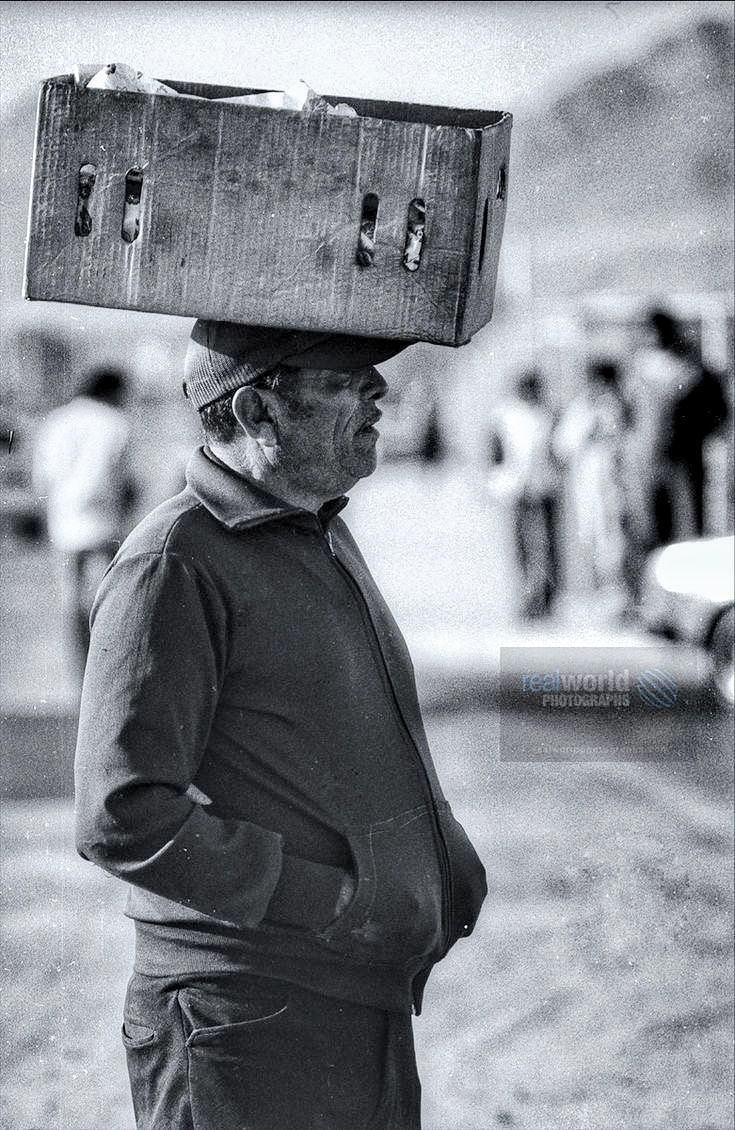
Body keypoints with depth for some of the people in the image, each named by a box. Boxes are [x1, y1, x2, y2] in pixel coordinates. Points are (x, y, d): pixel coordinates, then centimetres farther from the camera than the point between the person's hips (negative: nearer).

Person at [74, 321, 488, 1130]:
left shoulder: (324, 537, 16)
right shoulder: (175, 563, -14)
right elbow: (122, 819, -21)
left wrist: (444, 848, 9)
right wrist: (337, 902, -19)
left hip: (372, 1017, 9)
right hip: (251, 1034, -9)